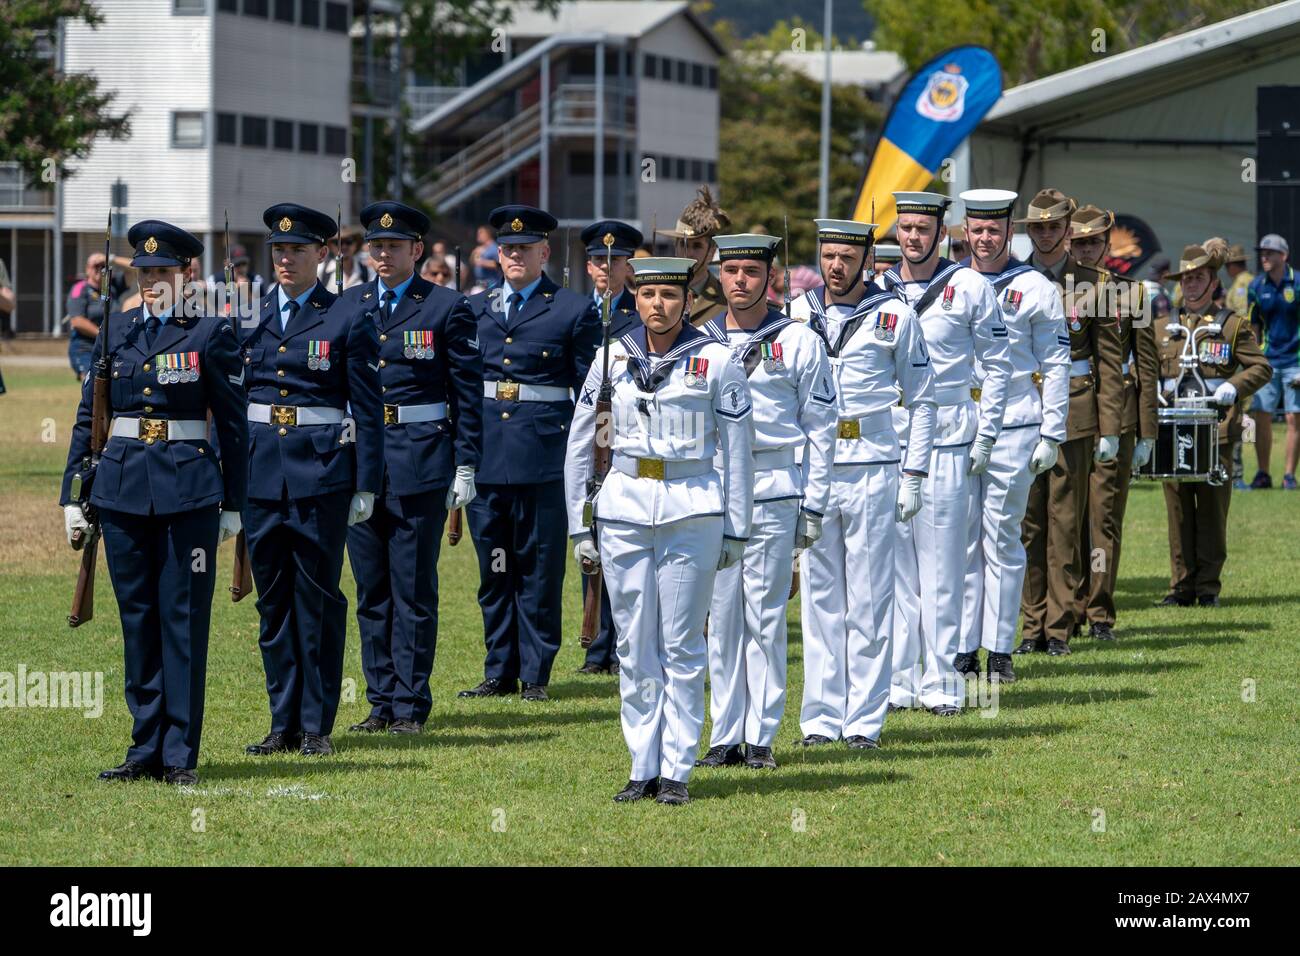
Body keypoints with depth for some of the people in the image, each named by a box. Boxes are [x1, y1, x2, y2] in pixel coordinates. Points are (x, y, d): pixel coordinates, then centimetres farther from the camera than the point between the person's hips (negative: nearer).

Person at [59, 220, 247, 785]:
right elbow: (87, 417, 12)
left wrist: (233, 504, -1)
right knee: (136, 618, 8)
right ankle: (146, 749, 15)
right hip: (121, 485, 4)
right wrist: (72, 495, 6)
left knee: (184, 620, -1)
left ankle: (180, 755, 3)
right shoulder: (116, 333, 9)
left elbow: (232, 421, 1)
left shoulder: (210, 334, -1)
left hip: (188, 488, -4)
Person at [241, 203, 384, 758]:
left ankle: (317, 726, 5)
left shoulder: (347, 322, -1)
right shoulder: (247, 318, 9)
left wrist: (366, 485, -6)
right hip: (259, 472, 4)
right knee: (273, 600, 7)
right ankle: (284, 724, 14)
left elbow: (368, 410, -1)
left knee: (318, 598, -1)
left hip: (321, 474, -4)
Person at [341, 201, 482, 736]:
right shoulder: (347, 307, 11)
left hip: (420, 464, -4)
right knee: (370, 589, 8)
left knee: (413, 589, -2)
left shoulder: (447, 309, -1)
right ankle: (381, 702, 15)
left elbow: (468, 392, -1)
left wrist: (465, 466, -6)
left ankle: (410, 705, 3)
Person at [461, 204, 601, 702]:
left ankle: (535, 674, 7)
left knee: (539, 570, 1)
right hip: (484, 453, 4)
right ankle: (499, 672, 15)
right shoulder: (474, 309, 13)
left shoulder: (574, 311, 2)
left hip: (544, 455, -4)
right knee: (494, 569, 8)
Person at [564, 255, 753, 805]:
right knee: (634, 647, 4)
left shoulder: (715, 362, -1)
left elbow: (737, 451, 3)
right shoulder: (614, 358, 6)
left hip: (692, 511, -3)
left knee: (681, 646, -1)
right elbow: (579, 445, 12)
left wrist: (735, 529, 1)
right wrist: (579, 525, 9)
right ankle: (643, 768, 9)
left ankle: (676, 770, 4)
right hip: (624, 509, 3)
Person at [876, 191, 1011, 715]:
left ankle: (942, 681, 2)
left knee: (941, 563, -3)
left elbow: (997, 364, 4)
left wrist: (985, 436, -2)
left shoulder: (969, 287, 1)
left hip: (946, 439, -3)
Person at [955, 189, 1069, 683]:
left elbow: (1056, 365, 2)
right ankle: (963, 648, 3)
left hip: (1013, 430, -2)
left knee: (1002, 539, 0)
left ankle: (1000, 651, 4)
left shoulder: (1035, 288, 2)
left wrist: (1051, 435, -3)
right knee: (961, 539, 1)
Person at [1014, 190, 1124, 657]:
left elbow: (1110, 361, 3)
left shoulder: (1093, 283, 3)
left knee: (1065, 522, 0)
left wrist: (1110, 429, -2)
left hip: (1074, 414, -1)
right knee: (1026, 522, 1)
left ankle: (1060, 628, 5)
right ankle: (1032, 626, 7)